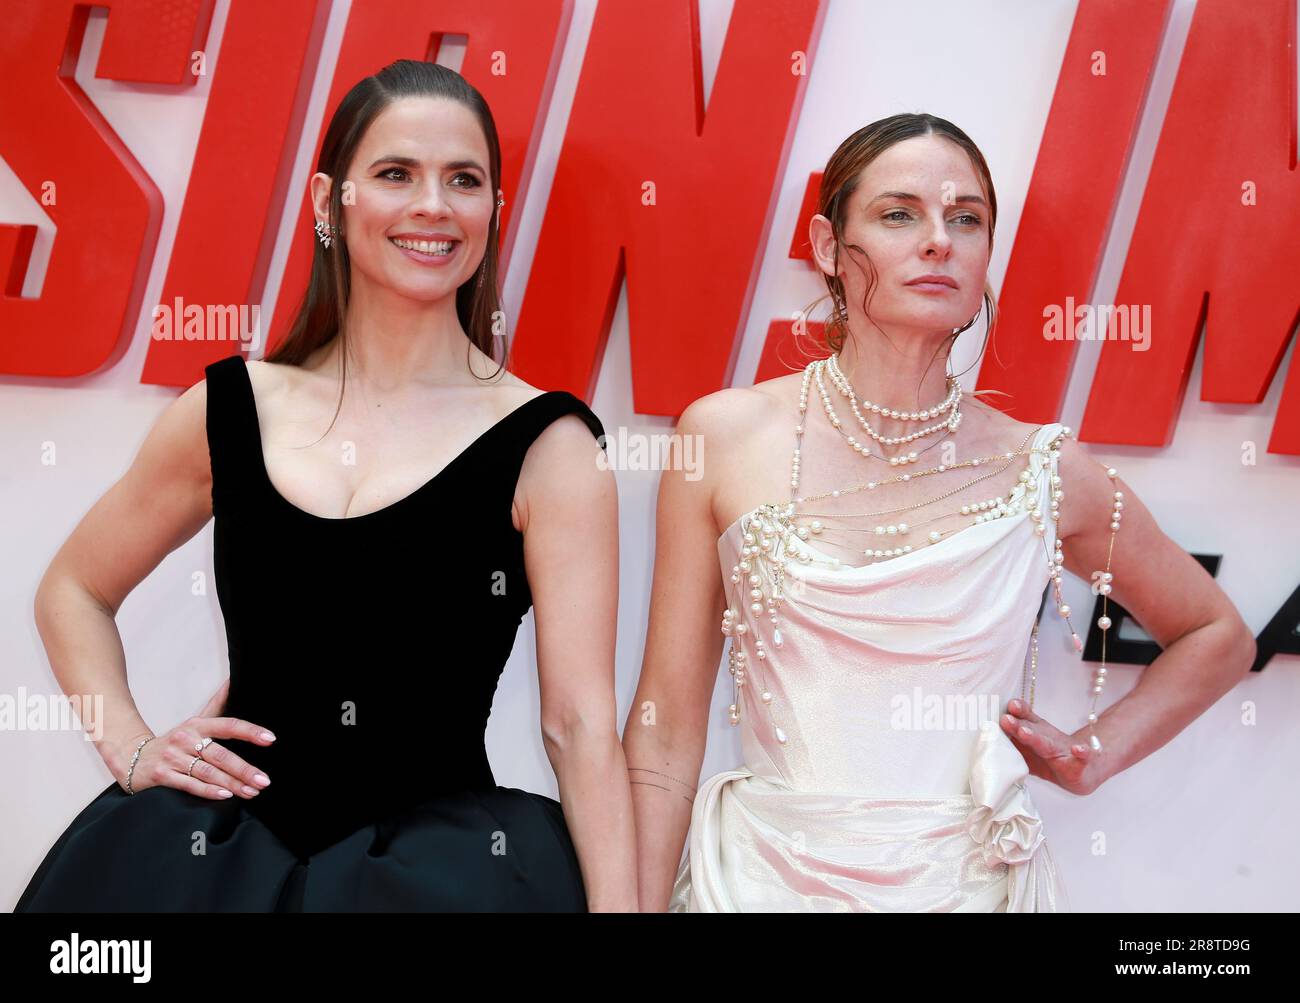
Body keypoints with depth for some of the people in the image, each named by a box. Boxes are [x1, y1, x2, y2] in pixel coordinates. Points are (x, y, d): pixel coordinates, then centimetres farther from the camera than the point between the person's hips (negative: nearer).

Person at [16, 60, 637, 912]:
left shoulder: (546, 447, -6)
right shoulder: (232, 410, 3)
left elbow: (581, 723, -11)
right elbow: (73, 592, 18)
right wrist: (130, 749, 3)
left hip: (437, 866, -2)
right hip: (206, 854, 3)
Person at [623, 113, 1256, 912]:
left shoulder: (1047, 474, -4)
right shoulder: (726, 440, -6)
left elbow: (1219, 636, 13)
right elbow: (666, 734, -3)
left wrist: (1094, 754, 2)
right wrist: (635, 905, -8)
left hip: (967, 882, 1)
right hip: (761, 876, 0)